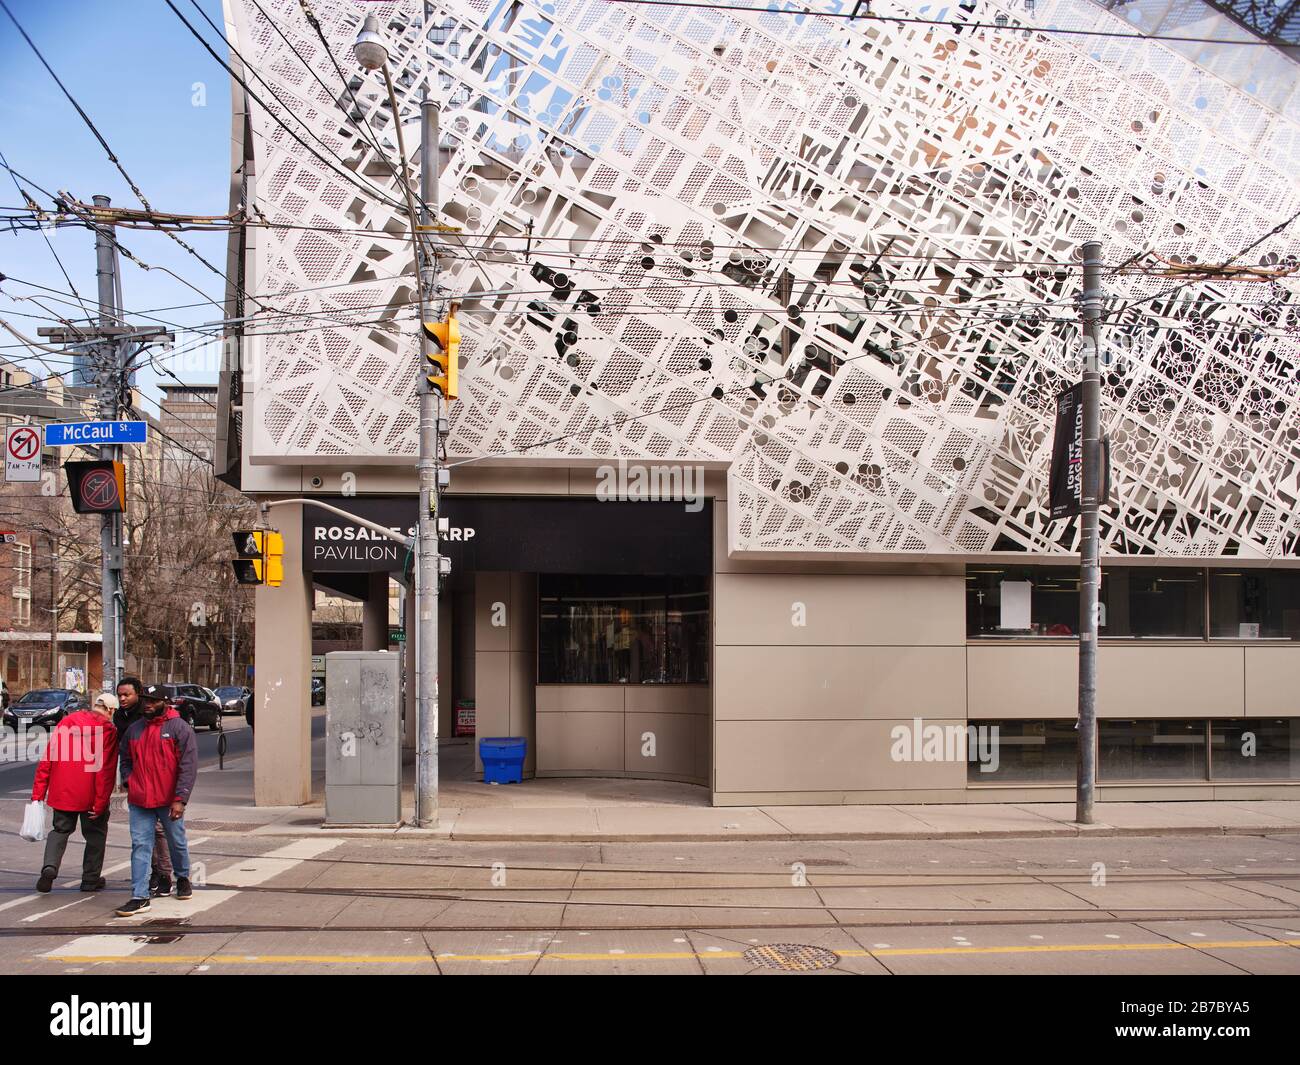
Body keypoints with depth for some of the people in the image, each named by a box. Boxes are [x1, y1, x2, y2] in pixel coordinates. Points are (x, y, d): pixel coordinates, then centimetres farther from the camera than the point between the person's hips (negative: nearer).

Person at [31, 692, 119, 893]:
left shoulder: (66, 722, 5)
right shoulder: (108, 730, -9)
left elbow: (47, 759, 4)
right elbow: (106, 770, -14)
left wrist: (38, 792, 7)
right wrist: (101, 803, -10)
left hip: (62, 792, 3)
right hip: (90, 795, -3)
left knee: (60, 830, 19)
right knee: (95, 833, 14)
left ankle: (50, 867, -4)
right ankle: (91, 879, 19)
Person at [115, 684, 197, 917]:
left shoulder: (179, 728, -9)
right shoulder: (134, 729, 6)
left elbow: (188, 765, -13)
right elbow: (124, 759, 21)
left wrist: (180, 799, -19)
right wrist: (130, 783, 3)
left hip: (169, 801, -3)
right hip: (139, 801, 3)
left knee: (177, 843, 14)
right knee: (140, 846, -1)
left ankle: (183, 878, 39)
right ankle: (139, 897, 1)